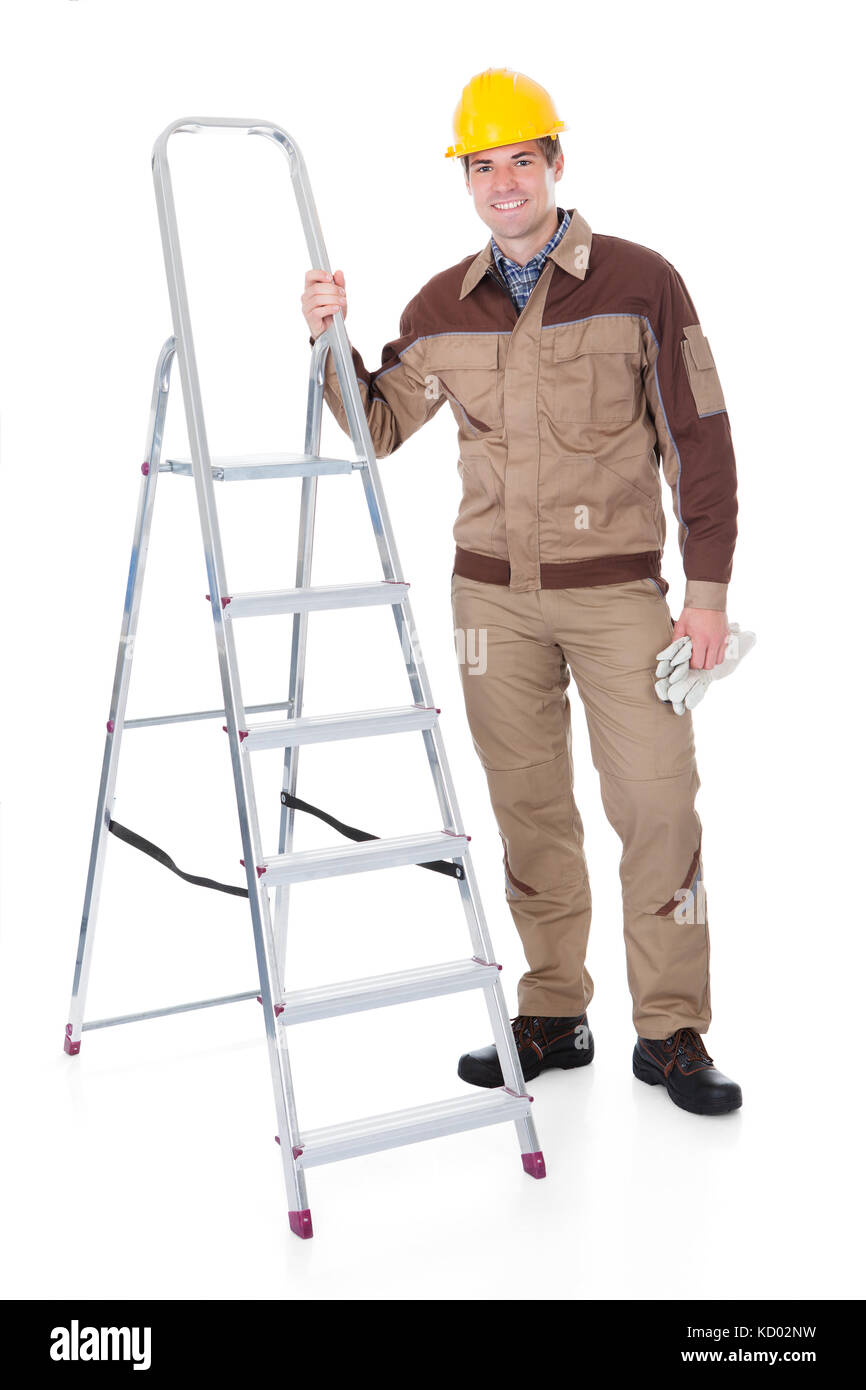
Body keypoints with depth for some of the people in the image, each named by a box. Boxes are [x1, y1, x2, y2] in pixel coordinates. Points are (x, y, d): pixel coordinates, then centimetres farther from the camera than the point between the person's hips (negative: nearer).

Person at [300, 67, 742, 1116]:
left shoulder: (640, 283, -3)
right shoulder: (444, 306, 7)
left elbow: (699, 443, -3)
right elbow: (378, 429, 14)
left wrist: (708, 590, -7)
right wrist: (332, 343, -3)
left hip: (617, 591, -3)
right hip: (493, 594, 3)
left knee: (656, 803, -4)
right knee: (529, 810, 8)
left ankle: (671, 1032, 9)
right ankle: (553, 1016, 21)